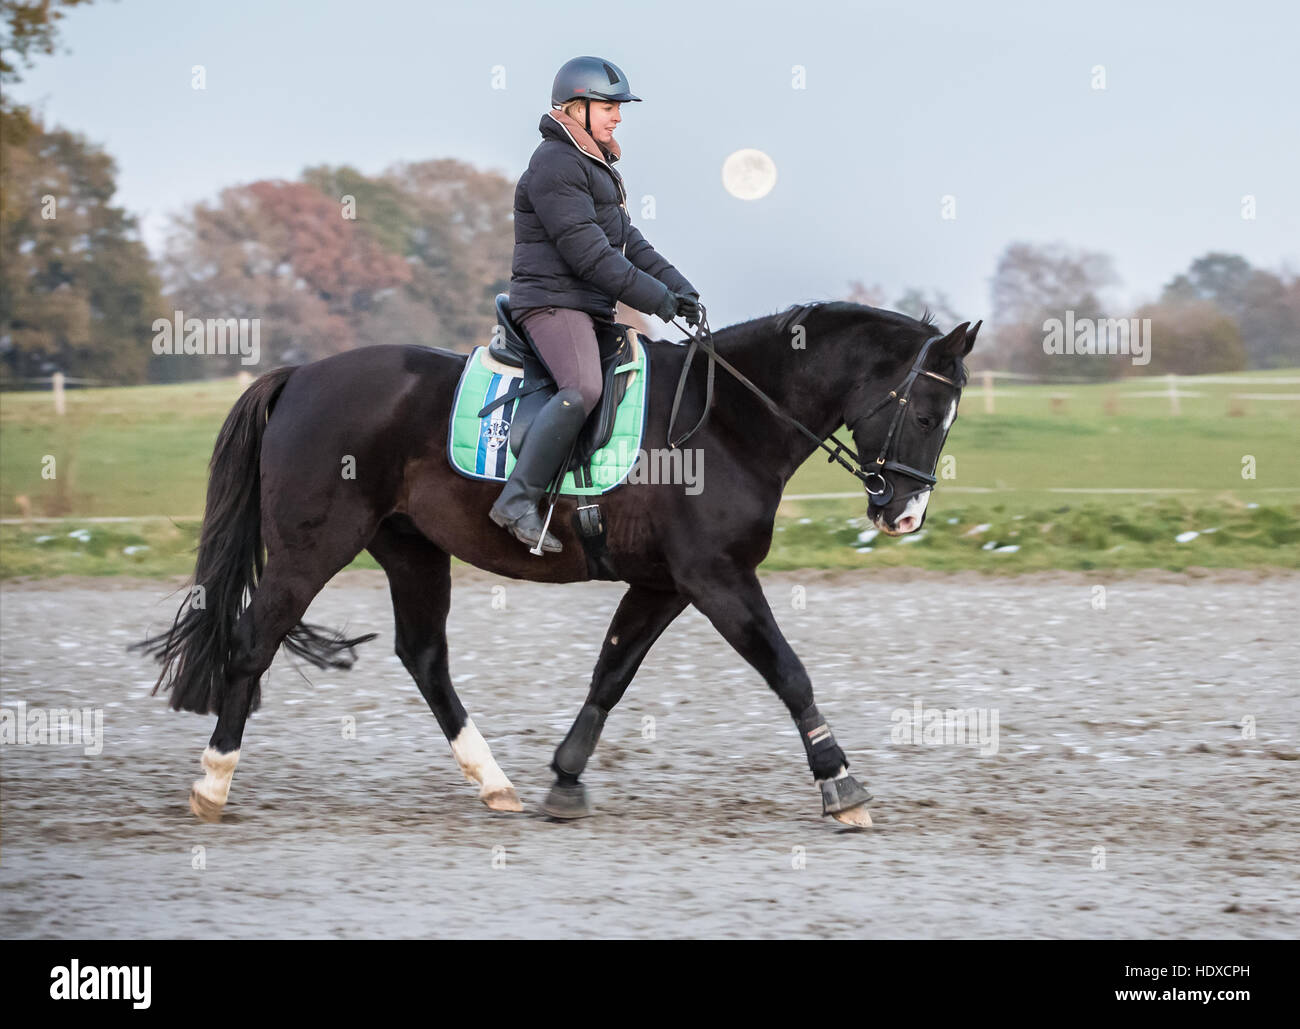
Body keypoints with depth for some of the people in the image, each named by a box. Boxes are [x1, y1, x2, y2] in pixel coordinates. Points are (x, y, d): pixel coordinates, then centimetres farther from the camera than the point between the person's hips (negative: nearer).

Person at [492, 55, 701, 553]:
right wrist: (655, 298, -18)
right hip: (553, 300, -11)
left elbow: (627, 240, 23)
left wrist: (677, 287, 9)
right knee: (583, 387, -30)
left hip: (591, 307, 11)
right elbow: (585, 251, -19)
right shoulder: (555, 163, -12)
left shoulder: (593, 164, 22)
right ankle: (518, 499, -31)